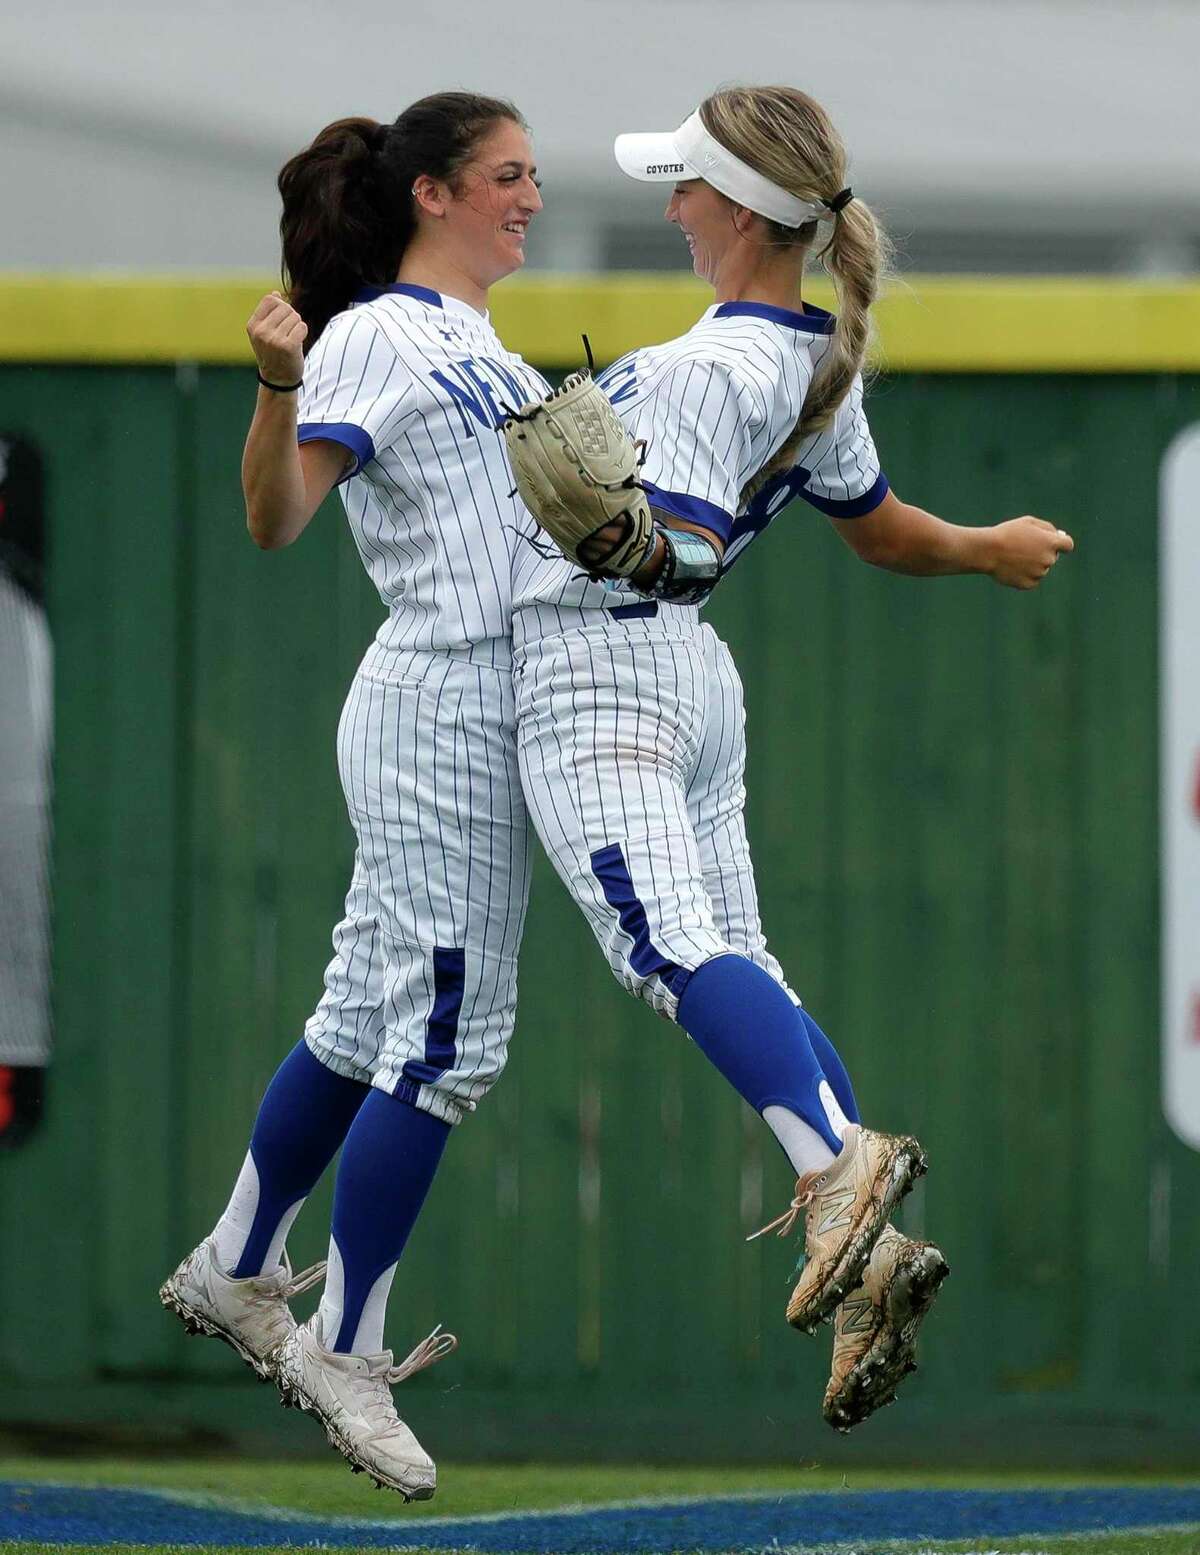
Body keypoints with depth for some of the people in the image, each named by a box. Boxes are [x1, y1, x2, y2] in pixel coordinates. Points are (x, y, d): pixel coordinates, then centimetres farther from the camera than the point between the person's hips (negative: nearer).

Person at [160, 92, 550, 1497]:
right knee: (445, 1035, -9)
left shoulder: (478, 349, 17)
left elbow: (565, 474, 31)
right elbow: (275, 520, -21)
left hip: (487, 709, 9)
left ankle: (234, 1276, 24)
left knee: (372, 1014, 14)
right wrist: (279, 385, -37)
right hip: (441, 706, -9)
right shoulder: (375, 337, -11)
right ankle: (343, 1351, -4)